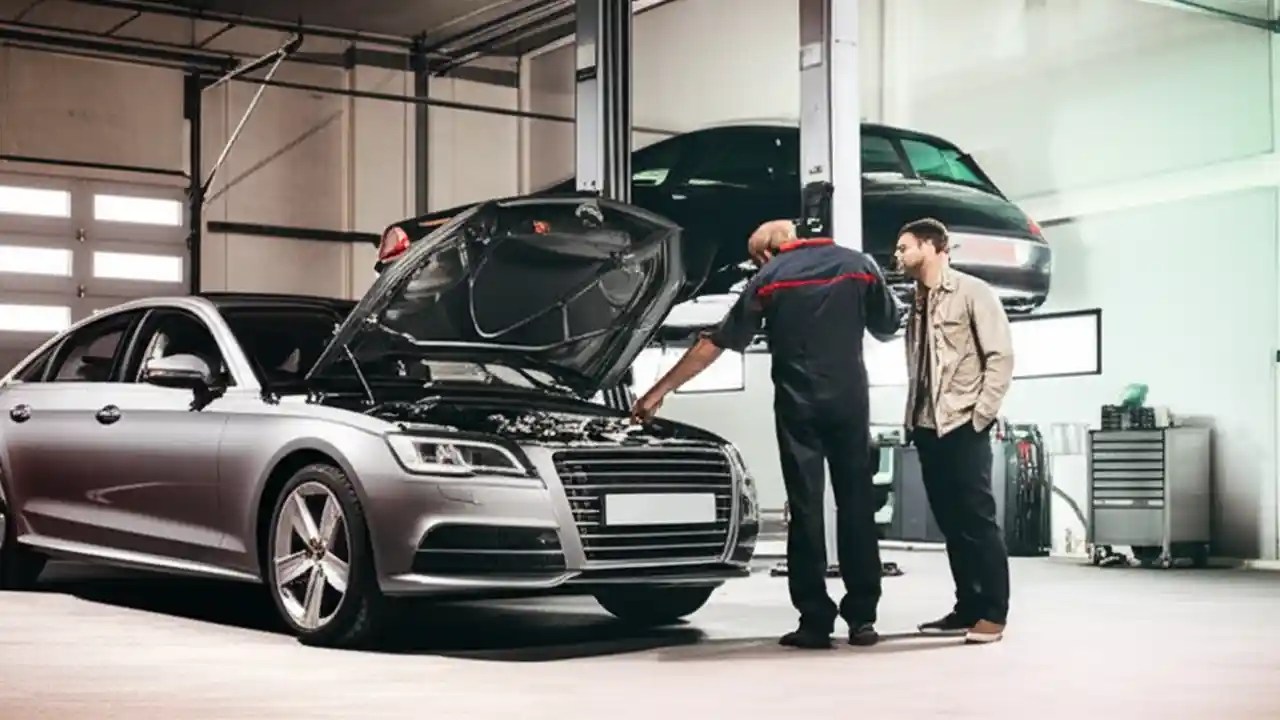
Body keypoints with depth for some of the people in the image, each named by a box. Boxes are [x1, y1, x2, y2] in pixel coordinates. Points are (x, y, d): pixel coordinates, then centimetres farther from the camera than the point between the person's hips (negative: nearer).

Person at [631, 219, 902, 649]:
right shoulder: (858, 265, 7)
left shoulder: (769, 279, 3)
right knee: (856, 503, 7)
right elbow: (888, 327, 15)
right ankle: (862, 617, 7)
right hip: (850, 400, 2)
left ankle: (815, 620, 1)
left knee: (806, 507, 2)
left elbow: (715, 344, 2)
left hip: (798, 404, -1)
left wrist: (658, 392, 6)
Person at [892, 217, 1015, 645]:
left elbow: (1001, 356, -9)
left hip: (963, 427, -7)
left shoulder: (972, 292, -4)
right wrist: (912, 418, 10)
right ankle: (967, 608, 14)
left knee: (977, 520, -5)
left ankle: (993, 613, -1)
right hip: (928, 428, 7)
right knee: (950, 523, 8)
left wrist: (980, 414, -14)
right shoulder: (917, 303, 16)